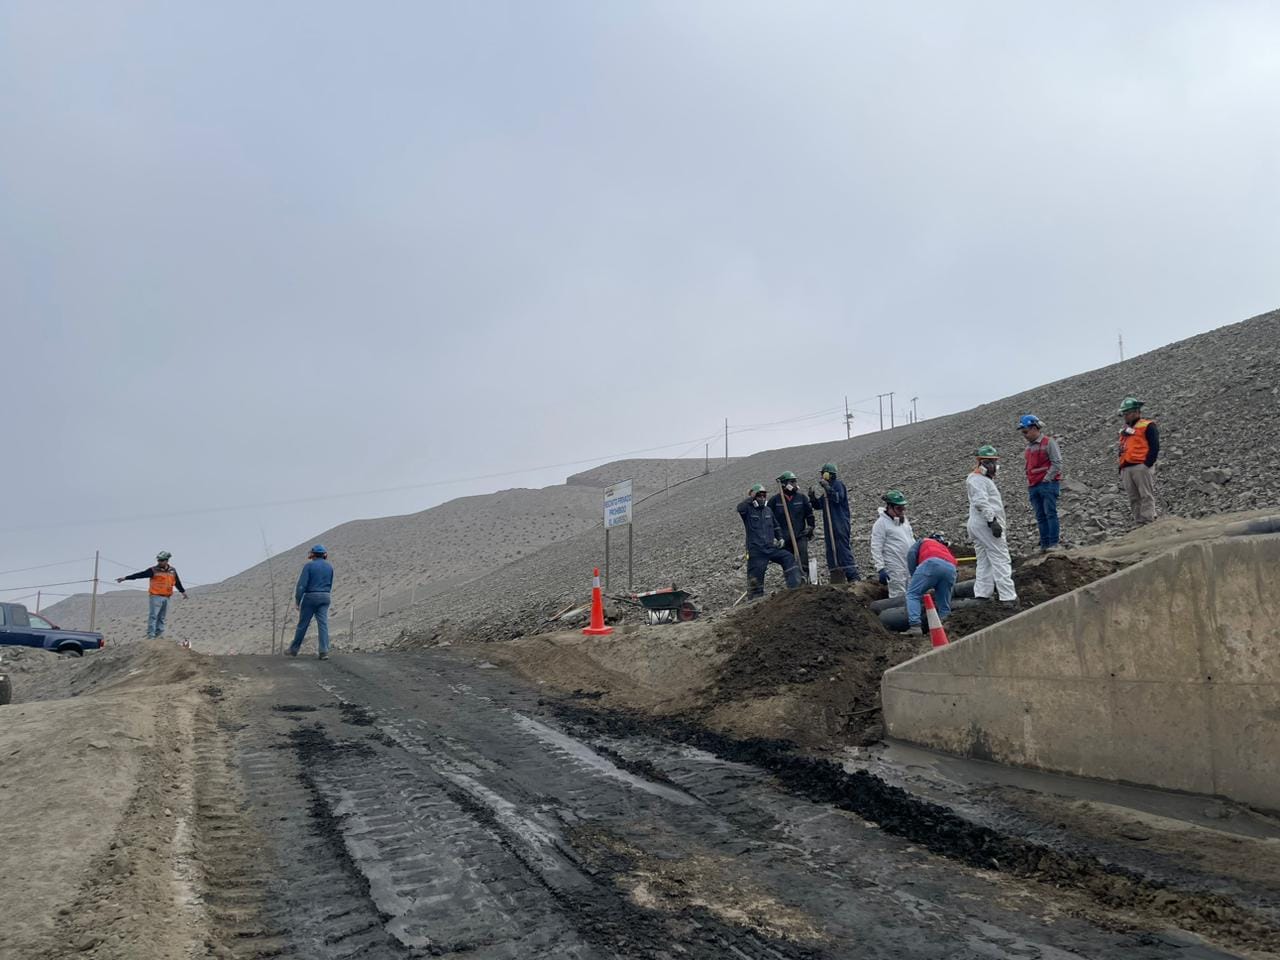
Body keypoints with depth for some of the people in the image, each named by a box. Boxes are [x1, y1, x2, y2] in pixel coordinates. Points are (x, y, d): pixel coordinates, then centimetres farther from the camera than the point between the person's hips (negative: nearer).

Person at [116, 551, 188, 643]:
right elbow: (140, 574, -9)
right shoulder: (153, 570, -3)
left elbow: (178, 583, 24)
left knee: (161, 618, 9)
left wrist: (183, 592, 35)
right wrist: (125, 578, -16)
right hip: (155, 597, -5)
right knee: (153, 616, -10)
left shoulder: (172, 571, 10)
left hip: (166, 598, 5)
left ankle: (159, 635, 14)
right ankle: (151, 636, -12)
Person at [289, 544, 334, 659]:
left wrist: (297, 601, -9)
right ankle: (324, 651, -13)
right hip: (325, 597, 4)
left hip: (310, 597, -4)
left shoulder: (309, 565, -8)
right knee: (323, 624, -2)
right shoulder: (329, 566, 8)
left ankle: (294, 650, 21)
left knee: (303, 624, 8)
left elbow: (302, 584, -13)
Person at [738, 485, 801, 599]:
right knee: (755, 578, -2)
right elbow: (740, 508, -28)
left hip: (771, 548, 5)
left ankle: (794, 587, -8)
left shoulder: (768, 510, 14)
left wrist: (780, 538, 13)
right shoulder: (748, 510, -3)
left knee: (788, 558, -10)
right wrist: (751, 498, -18)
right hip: (756, 551, -5)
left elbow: (776, 526, 27)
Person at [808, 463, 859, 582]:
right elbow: (819, 506, 21)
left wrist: (827, 487, -25)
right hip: (829, 526, 9)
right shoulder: (827, 488, 20)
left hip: (840, 524, -9)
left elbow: (838, 498, -21)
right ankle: (836, 580, 13)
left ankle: (853, 577, -15)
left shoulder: (838, 484, -4)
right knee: (831, 550, 8)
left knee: (843, 549, -14)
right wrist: (813, 497, 3)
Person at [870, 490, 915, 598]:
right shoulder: (881, 523, -11)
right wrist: (880, 569, -18)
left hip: (911, 566, 8)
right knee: (898, 597, -8)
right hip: (895, 569, -8)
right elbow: (876, 548, -13)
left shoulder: (904, 519, 14)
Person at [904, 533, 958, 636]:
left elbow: (911, 554, 14)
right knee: (944, 606, 17)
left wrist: (914, 576, 18)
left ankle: (915, 626, -13)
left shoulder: (923, 541, 34)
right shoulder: (947, 549, 45)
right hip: (951, 568, 5)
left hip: (931, 563, -4)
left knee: (912, 594, 2)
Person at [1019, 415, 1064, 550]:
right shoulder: (1029, 446, 17)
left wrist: (1047, 479, -13)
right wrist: (1028, 484, 14)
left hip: (1048, 484, -7)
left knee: (1050, 513, -9)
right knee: (1040, 517, 4)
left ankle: (1053, 544, -8)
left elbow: (1057, 463, -10)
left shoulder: (1048, 442, -4)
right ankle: (1044, 545, 5)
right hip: (1033, 487, 7)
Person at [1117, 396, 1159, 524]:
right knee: (1133, 498, 8)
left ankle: (1148, 522, -7)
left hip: (1141, 466, -8)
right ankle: (1139, 522, 12)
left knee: (1146, 495, -6)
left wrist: (1147, 465, -15)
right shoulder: (1126, 429, 24)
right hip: (1126, 469, 8)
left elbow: (1154, 447, -8)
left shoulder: (1148, 426, 1)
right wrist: (1121, 469, 16)